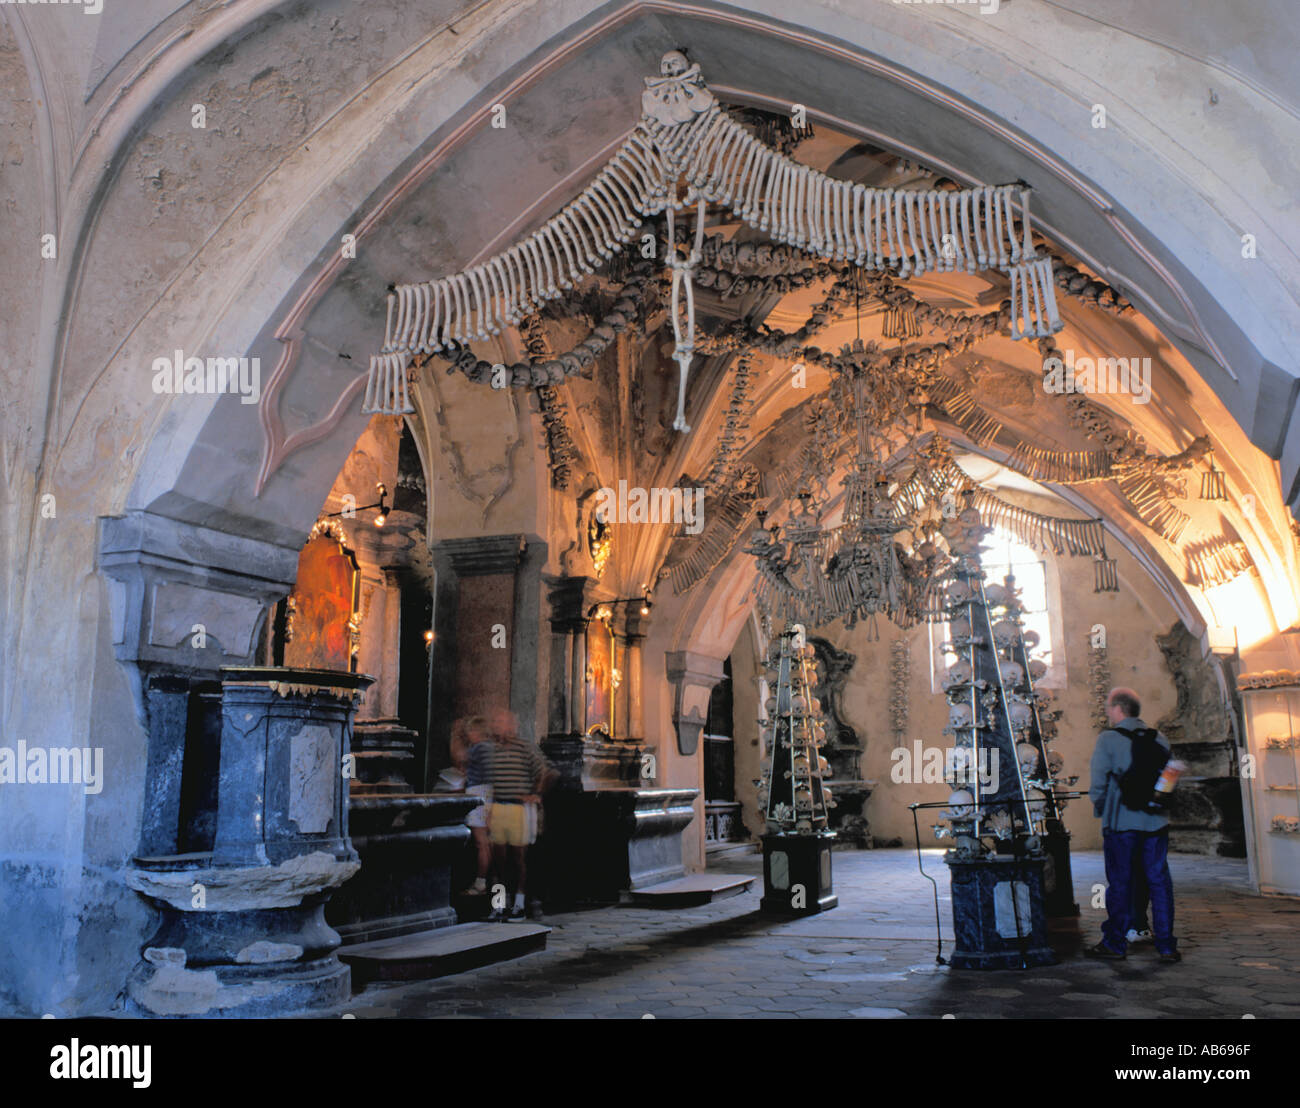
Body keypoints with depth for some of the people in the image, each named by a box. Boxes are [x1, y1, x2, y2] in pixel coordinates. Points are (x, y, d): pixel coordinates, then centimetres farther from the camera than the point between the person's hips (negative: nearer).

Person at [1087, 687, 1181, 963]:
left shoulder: (1108, 739, -8)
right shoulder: (1159, 739, 7)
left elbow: (1098, 783, -9)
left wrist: (1101, 809, 7)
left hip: (1121, 823, -4)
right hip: (1156, 821, 4)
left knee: (1119, 883, 4)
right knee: (1159, 881, 8)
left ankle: (1114, 944, 11)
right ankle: (1166, 945, 9)